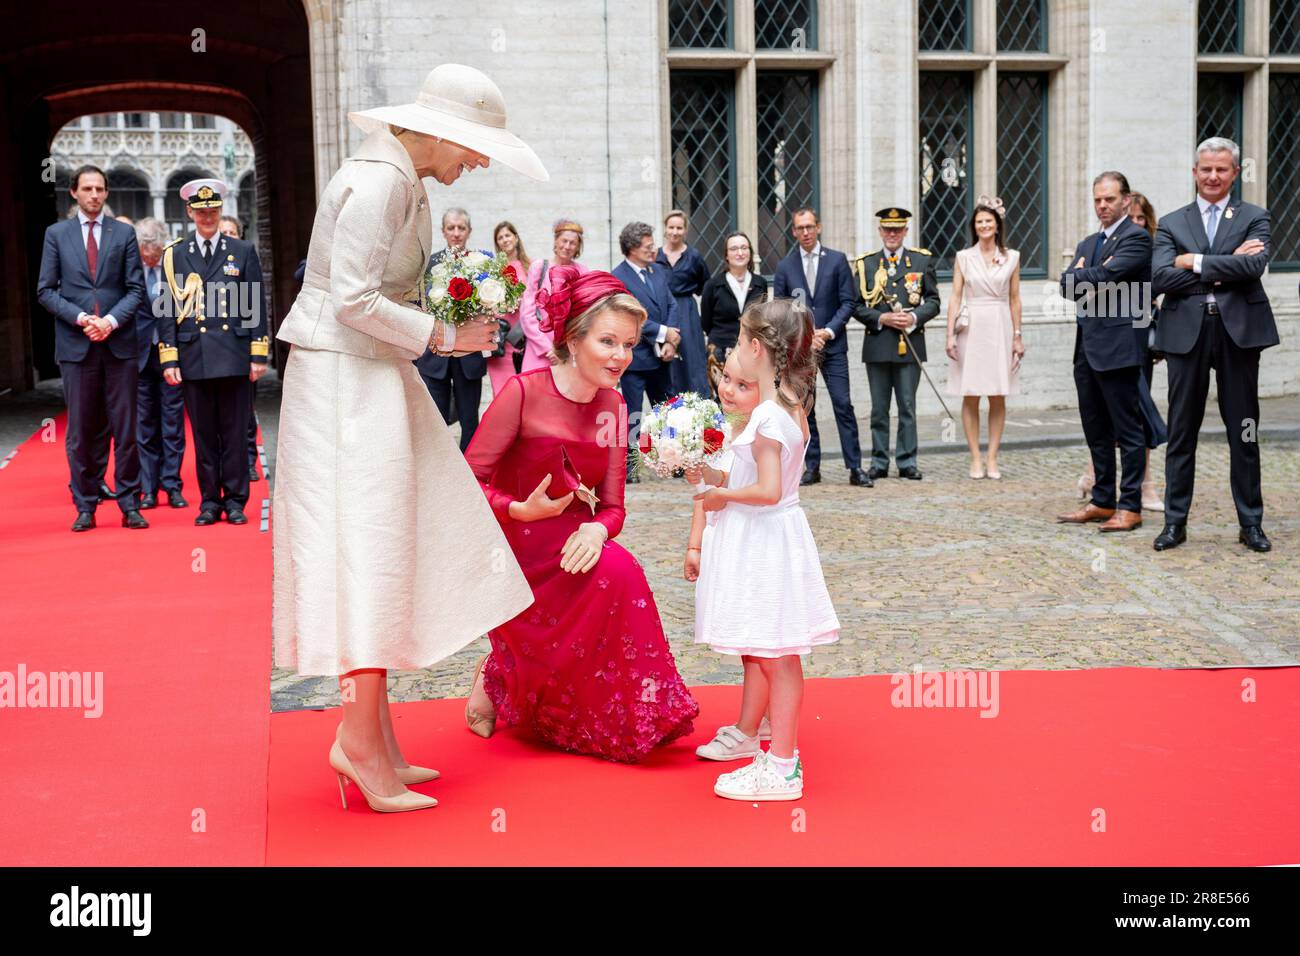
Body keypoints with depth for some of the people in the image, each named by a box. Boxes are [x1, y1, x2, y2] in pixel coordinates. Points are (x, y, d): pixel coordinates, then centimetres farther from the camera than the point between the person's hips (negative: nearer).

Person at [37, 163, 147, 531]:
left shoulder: (124, 233, 7)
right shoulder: (56, 234, 8)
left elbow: (136, 290, 4)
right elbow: (45, 291, 5)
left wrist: (110, 321, -12)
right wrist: (80, 318, -10)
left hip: (119, 343, 0)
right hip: (76, 345, 0)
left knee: (125, 429, 2)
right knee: (81, 431, 4)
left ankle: (129, 505, 8)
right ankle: (85, 506, 12)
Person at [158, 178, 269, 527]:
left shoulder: (243, 251, 8)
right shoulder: (174, 255, 9)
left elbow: (256, 306, 6)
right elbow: (169, 312, 7)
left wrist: (259, 355, 0)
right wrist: (169, 360, 0)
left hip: (234, 356, -1)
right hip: (194, 359, 1)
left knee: (235, 432, 2)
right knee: (203, 433, 5)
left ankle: (235, 500, 11)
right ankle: (210, 500, 13)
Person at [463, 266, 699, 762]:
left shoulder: (611, 405, 6)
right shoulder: (523, 392, -13)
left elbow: (613, 506, 4)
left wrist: (596, 530, -18)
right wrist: (520, 510, -28)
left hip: (570, 551, 6)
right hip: (515, 556, -6)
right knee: (616, 571, -27)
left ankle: (512, 674, 5)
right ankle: (502, 677, -5)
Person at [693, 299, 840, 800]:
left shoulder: (768, 416, -22)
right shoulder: (792, 406, 7)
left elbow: (768, 490, -28)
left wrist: (723, 494, -14)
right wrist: (719, 479, 11)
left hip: (763, 538, -10)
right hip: (763, 538, 10)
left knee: (775, 656, -2)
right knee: (757, 650, 22)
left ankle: (782, 767, 6)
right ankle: (745, 736, 38)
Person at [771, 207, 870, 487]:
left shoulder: (837, 260, 4)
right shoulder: (785, 266, 7)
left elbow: (847, 302, 1)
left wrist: (829, 331, -11)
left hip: (832, 346, -2)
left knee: (843, 405, -6)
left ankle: (855, 467, -4)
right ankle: (812, 467, 10)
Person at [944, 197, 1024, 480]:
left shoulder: (1011, 257, 7)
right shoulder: (963, 257, 5)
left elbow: (1014, 300, 9)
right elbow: (955, 298, 3)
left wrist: (1017, 336, 5)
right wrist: (950, 335, -5)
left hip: (1000, 329, 1)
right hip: (972, 330, -1)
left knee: (998, 398, 2)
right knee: (970, 398, 0)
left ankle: (992, 459, 8)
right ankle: (975, 459, 7)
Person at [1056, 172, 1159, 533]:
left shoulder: (1136, 238, -6)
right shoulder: (1087, 243, 20)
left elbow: (1106, 276, -18)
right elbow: (1067, 285, 8)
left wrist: (1083, 276, -1)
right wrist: (1092, 280, -10)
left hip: (1117, 347, -8)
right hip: (1086, 347, 9)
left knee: (1128, 431, -3)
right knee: (1096, 431, 13)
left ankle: (1130, 507, 1)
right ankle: (1102, 502, 21)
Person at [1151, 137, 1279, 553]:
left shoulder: (1255, 218, 7)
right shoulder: (1171, 223, 10)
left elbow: (1255, 266, -12)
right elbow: (1159, 278, -6)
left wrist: (1195, 262, -10)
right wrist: (1225, 268, -10)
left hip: (1239, 331, -1)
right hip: (1186, 332, 1)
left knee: (1243, 433, 6)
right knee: (1181, 432, 5)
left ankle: (1251, 523, 15)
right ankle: (1175, 521, 14)